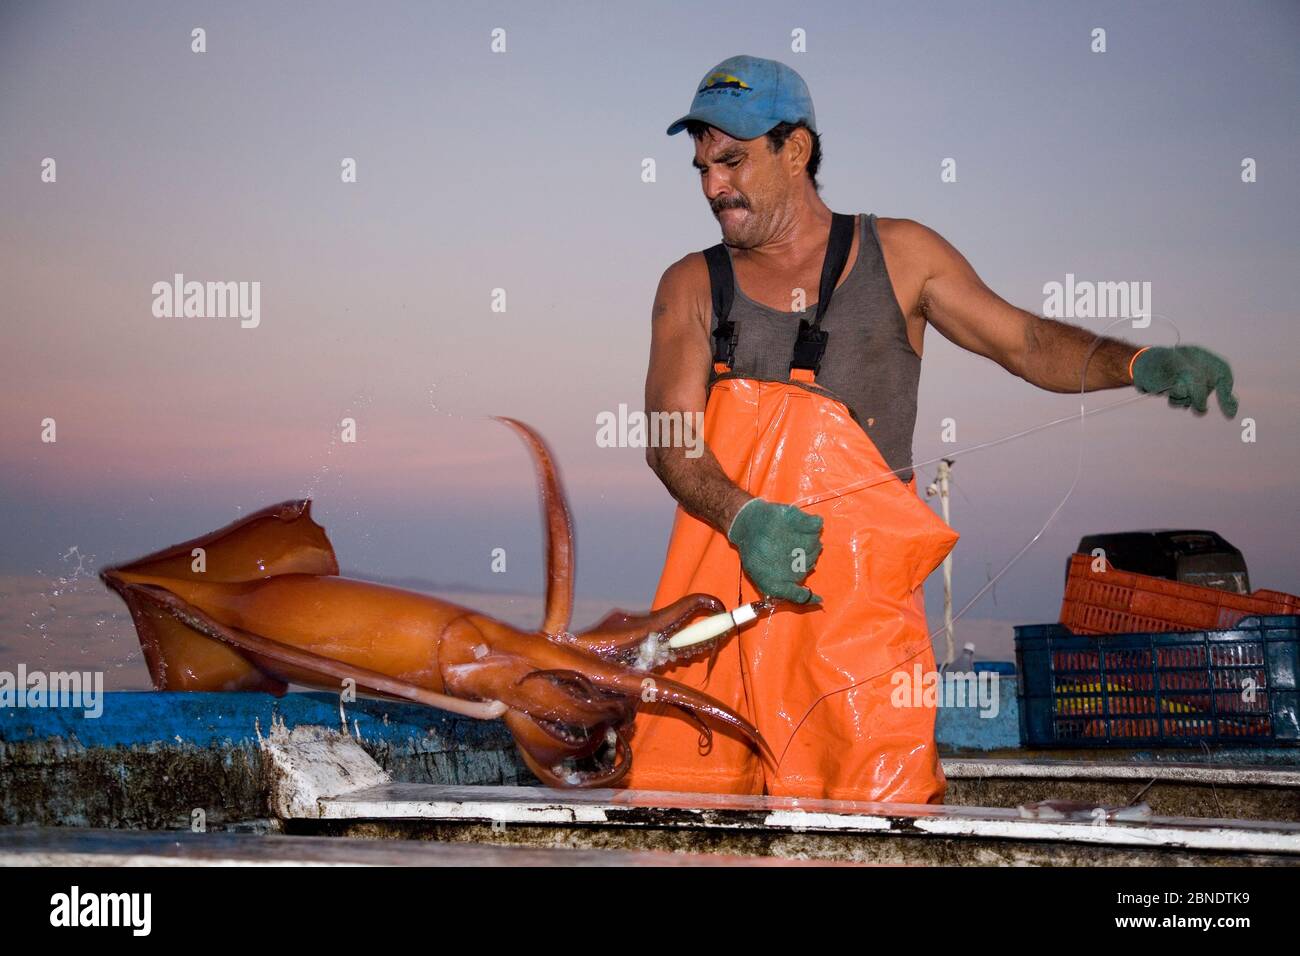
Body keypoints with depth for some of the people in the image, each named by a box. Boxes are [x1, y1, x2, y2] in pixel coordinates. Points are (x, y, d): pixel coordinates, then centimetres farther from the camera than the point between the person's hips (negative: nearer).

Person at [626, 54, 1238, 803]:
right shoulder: (692, 286, 14)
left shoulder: (898, 255, 14)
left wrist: (1137, 364, -5)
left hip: (858, 589, -1)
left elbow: (1026, 343, 14)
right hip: (717, 578, 1)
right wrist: (742, 515, -19)